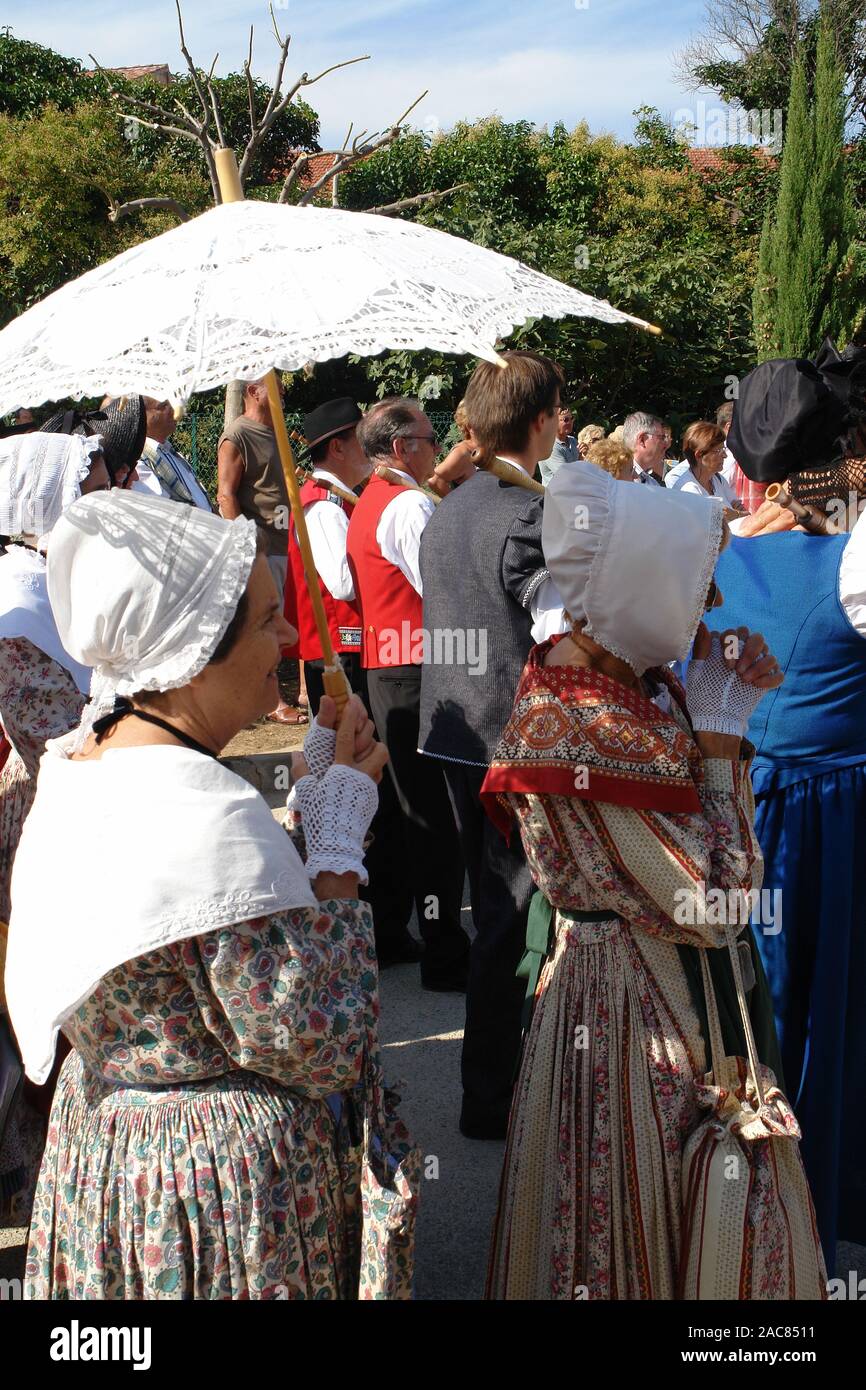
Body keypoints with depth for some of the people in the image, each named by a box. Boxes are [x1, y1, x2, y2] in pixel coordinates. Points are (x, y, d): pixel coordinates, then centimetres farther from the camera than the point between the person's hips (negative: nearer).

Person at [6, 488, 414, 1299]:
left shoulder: (79, 763, 0)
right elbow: (320, 1051, -23)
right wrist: (343, 830, -18)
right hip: (223, 1187, -9)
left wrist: (313, 787, 2)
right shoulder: (210, 819, -29)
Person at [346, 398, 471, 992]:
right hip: (418, 673, -10)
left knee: (408, 804, 20)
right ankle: (445, 954, 0)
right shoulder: (409, 505, -15)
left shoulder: (370, 503, 17)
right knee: (439, 815, -6)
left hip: (385, 669, 11)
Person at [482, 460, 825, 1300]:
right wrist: (721, 729, -19)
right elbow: (714, 908, -24)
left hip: (696, 988, 9)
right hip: (636, 1006, -9)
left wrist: (729, 710, -4)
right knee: (644, 1229, 10)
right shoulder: (582, 731, -27)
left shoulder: (642, 677, 0)